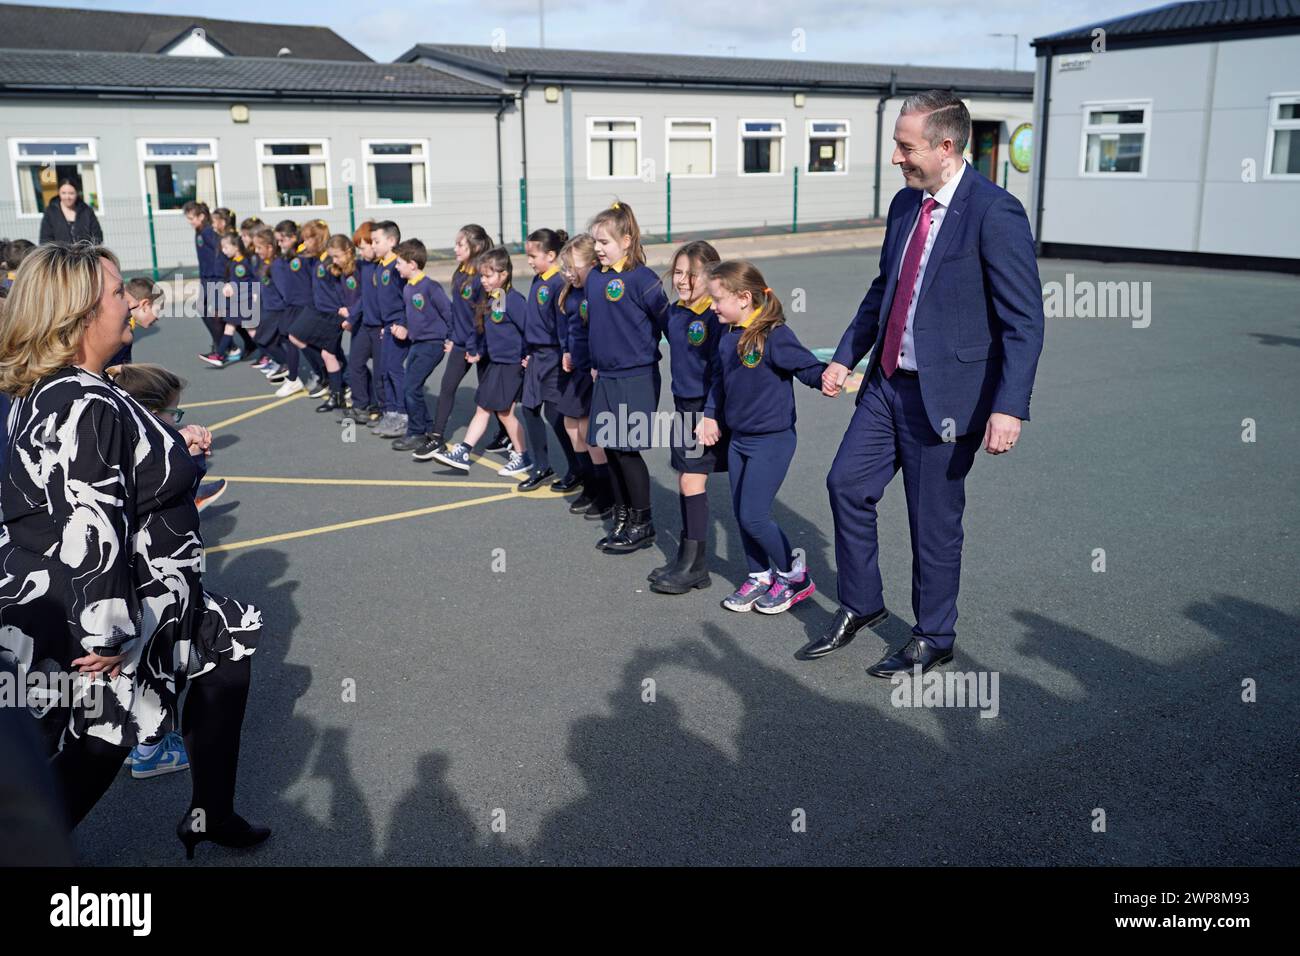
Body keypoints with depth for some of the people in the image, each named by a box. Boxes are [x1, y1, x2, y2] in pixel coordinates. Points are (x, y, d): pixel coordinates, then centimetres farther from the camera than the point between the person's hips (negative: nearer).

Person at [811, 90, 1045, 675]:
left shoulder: (995, 214, -16)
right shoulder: (905, 204, 8)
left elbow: (1024, 321, -18)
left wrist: (1009, 408, -25)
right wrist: (846, 357, 15)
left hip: (944, 395, -7)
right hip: (887, 383, 8)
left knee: (935, 521, 5)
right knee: (847, 484, 10)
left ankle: (933, 639, 25)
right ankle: (860, 605, 30)